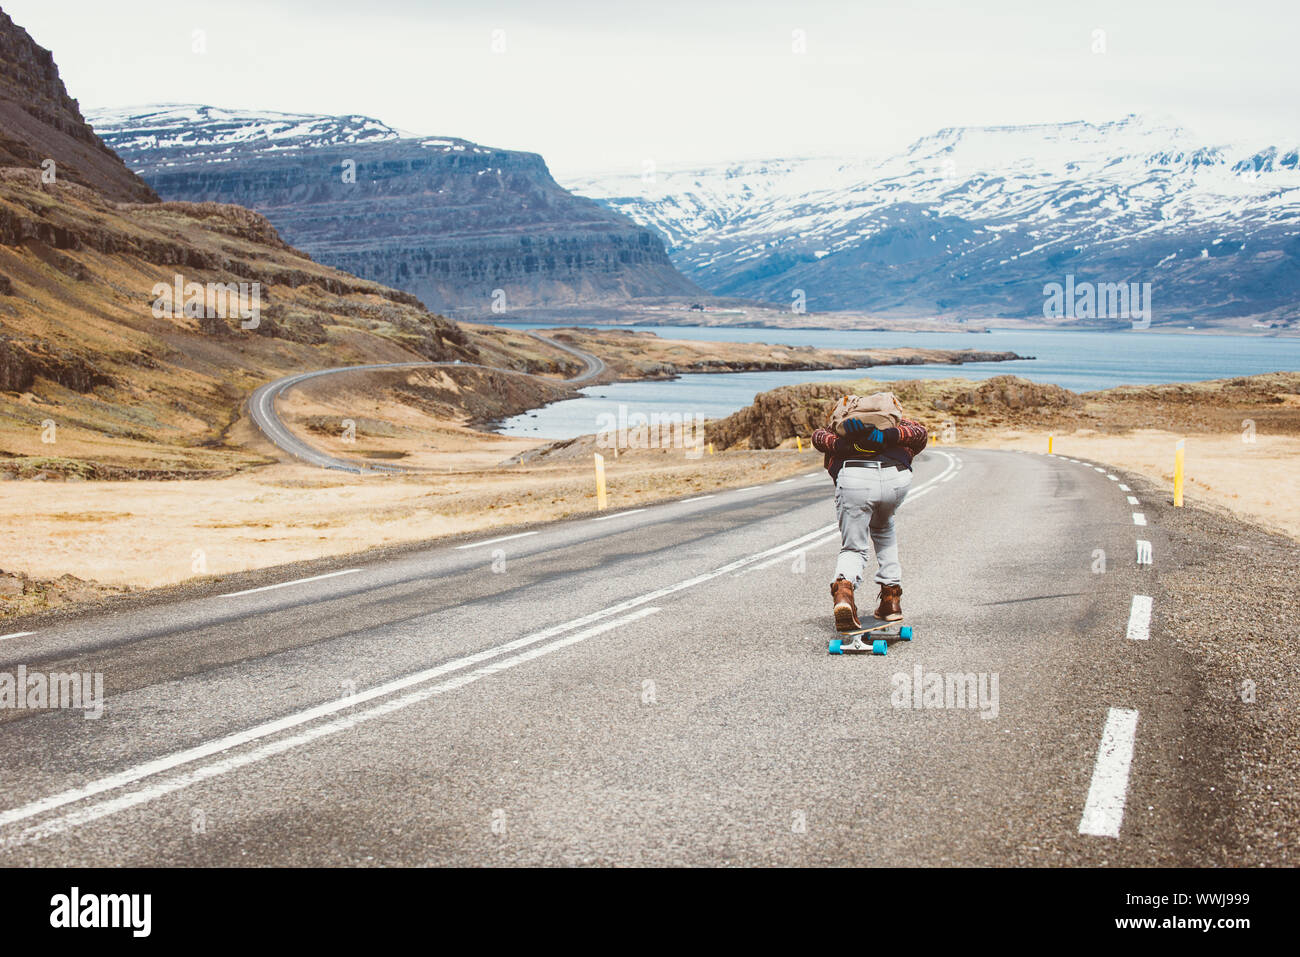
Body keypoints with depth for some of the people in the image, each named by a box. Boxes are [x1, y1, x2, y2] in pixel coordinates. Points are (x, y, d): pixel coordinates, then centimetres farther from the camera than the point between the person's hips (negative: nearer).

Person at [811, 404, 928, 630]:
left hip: (853, 478, -1)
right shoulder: (898, 424, 37)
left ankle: (844, 588, -18)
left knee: (853, 548, 15)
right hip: (897, 478, 1)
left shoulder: (838, 431, 38)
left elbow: (819, 436, 17)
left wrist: (840, 444, -1)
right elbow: (920, 432, 14)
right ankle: (891, 597, 26)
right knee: (883, 528, 33)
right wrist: (887, 436, 0)